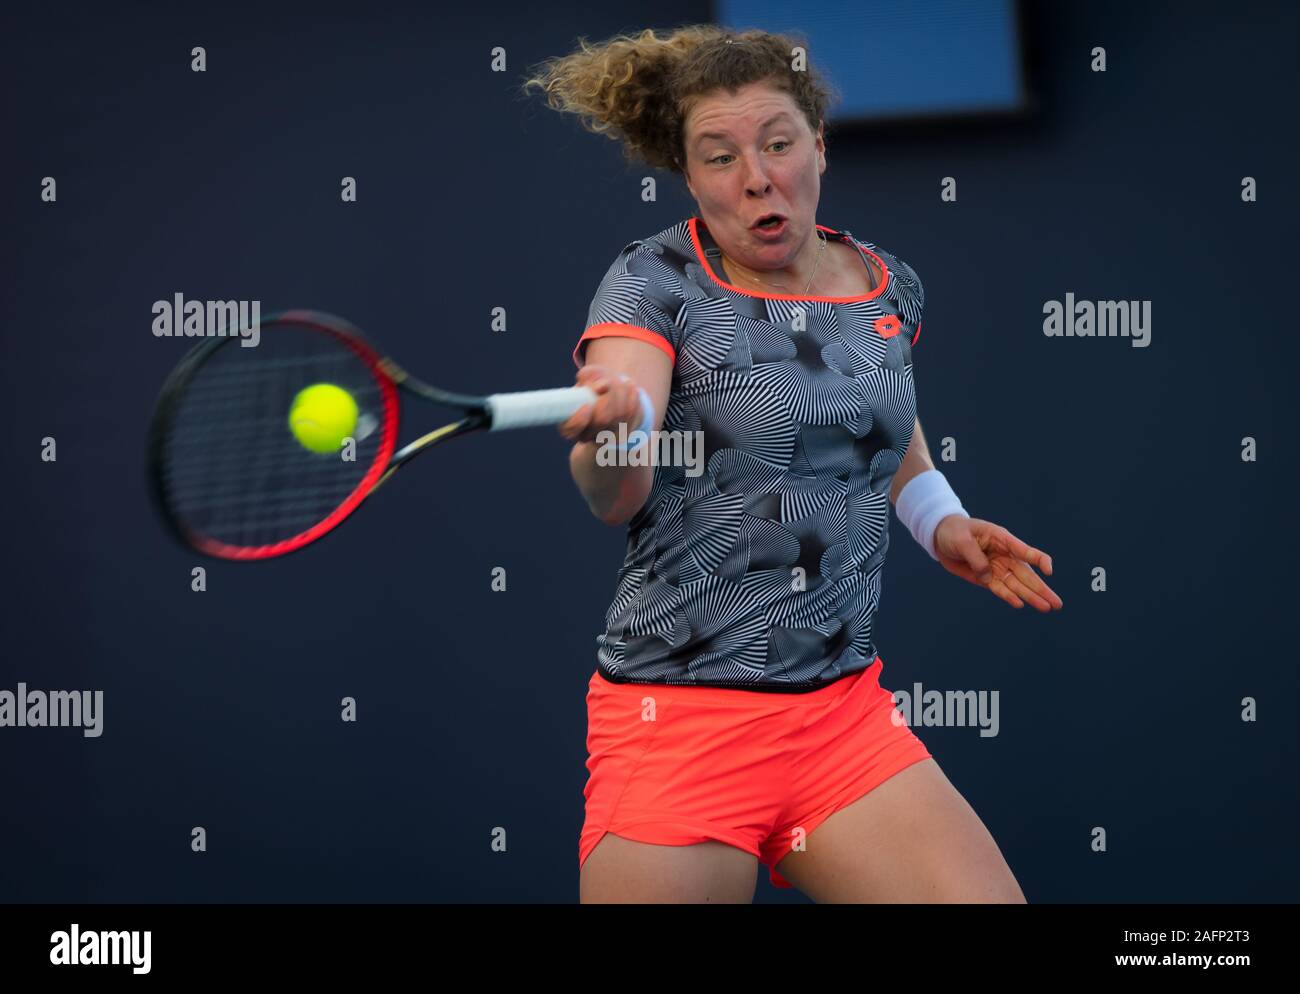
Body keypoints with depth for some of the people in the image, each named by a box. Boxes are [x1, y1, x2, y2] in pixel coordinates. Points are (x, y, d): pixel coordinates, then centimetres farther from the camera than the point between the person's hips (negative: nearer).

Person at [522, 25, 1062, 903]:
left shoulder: (891, 287, 7)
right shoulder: (656, 284, -7)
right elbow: (615, 497, -23)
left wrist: (940, 522, 12)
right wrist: (612, 428, -44)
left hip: (848, 715, 4)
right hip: (677, 721, -4)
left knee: (987, 899, -10)